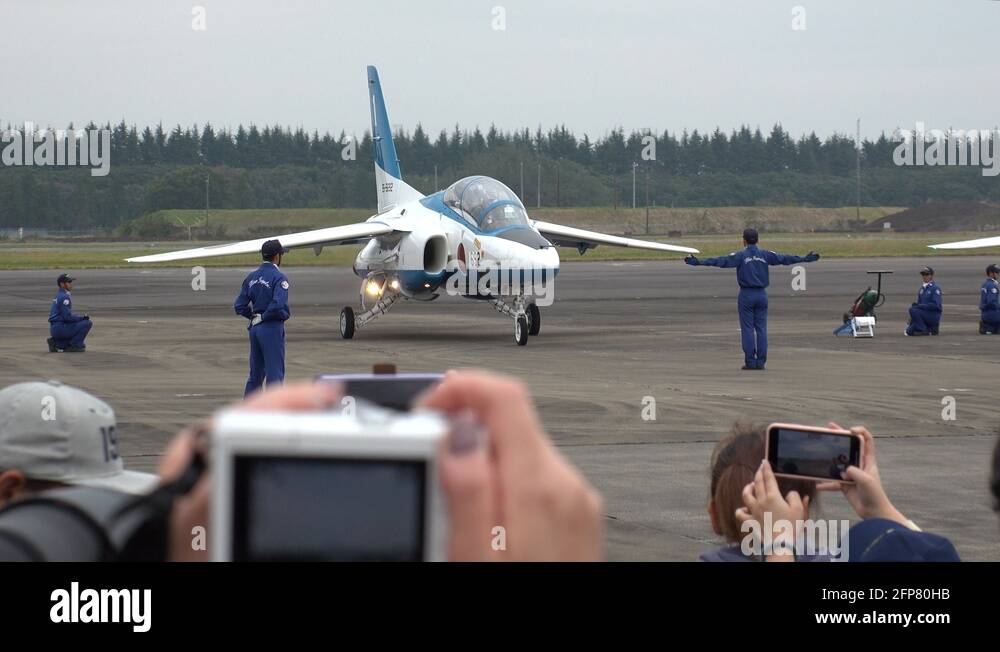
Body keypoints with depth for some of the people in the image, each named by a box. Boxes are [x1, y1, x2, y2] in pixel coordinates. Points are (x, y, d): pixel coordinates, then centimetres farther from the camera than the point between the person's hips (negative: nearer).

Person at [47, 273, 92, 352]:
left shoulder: (59, 295, 17)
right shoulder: (64, 297, -14)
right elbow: (68, 317, -20)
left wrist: (82, 317, 9)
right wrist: (82, 317, -8)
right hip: (60, 327, -10)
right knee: (88, 323, -12)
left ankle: (55, 343, 12)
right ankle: (74, 345, -6)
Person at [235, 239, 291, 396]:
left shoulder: (251, 277, 8)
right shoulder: (279, 278, -13)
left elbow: (239, 306, 7)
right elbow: (279, 305, -28)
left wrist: (254, 315, 12)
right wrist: (285, 315, -9)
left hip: (255, 328, 7)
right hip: (272, 328, -7)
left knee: (255, 373, 15)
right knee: (274, 373, -2)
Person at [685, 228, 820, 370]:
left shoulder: (741, 256, -7)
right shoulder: (765, 255, 3)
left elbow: (721, 261, -17)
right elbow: (784, 258, 9)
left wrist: (699, 262, -22)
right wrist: (805, 259, 19)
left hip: (746, 294, -3)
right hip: (761, 294, 3)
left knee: (747, 329, 0)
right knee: (761, 329, 5)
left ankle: (750, 362, -3)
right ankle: (761, 362, 3)